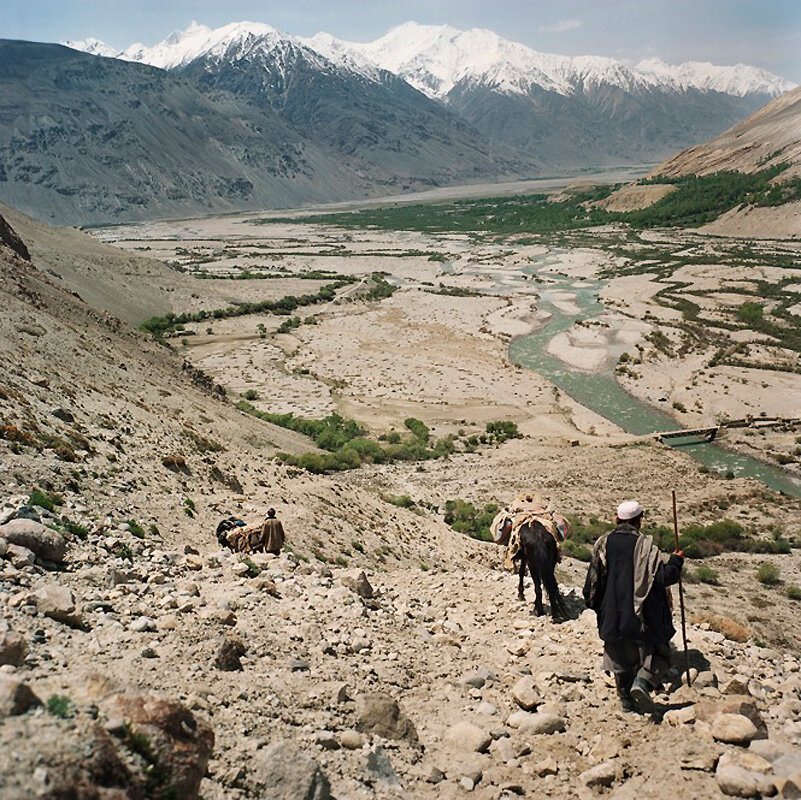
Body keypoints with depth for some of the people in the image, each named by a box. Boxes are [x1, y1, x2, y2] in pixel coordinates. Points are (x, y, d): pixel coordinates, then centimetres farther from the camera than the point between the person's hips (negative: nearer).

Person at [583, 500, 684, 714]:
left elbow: (593, 578, 2)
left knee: (621, 657, 19)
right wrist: (676, 561, 5)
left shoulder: (604, 543, -2)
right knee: (658, 651, 11)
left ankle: (626, 699, 24)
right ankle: (643, 682, -12)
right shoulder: (645, 545, -13)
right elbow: (664, 577, -15)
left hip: (612, 614, 4)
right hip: (641, 614, -4)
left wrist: (593, 603, 17)